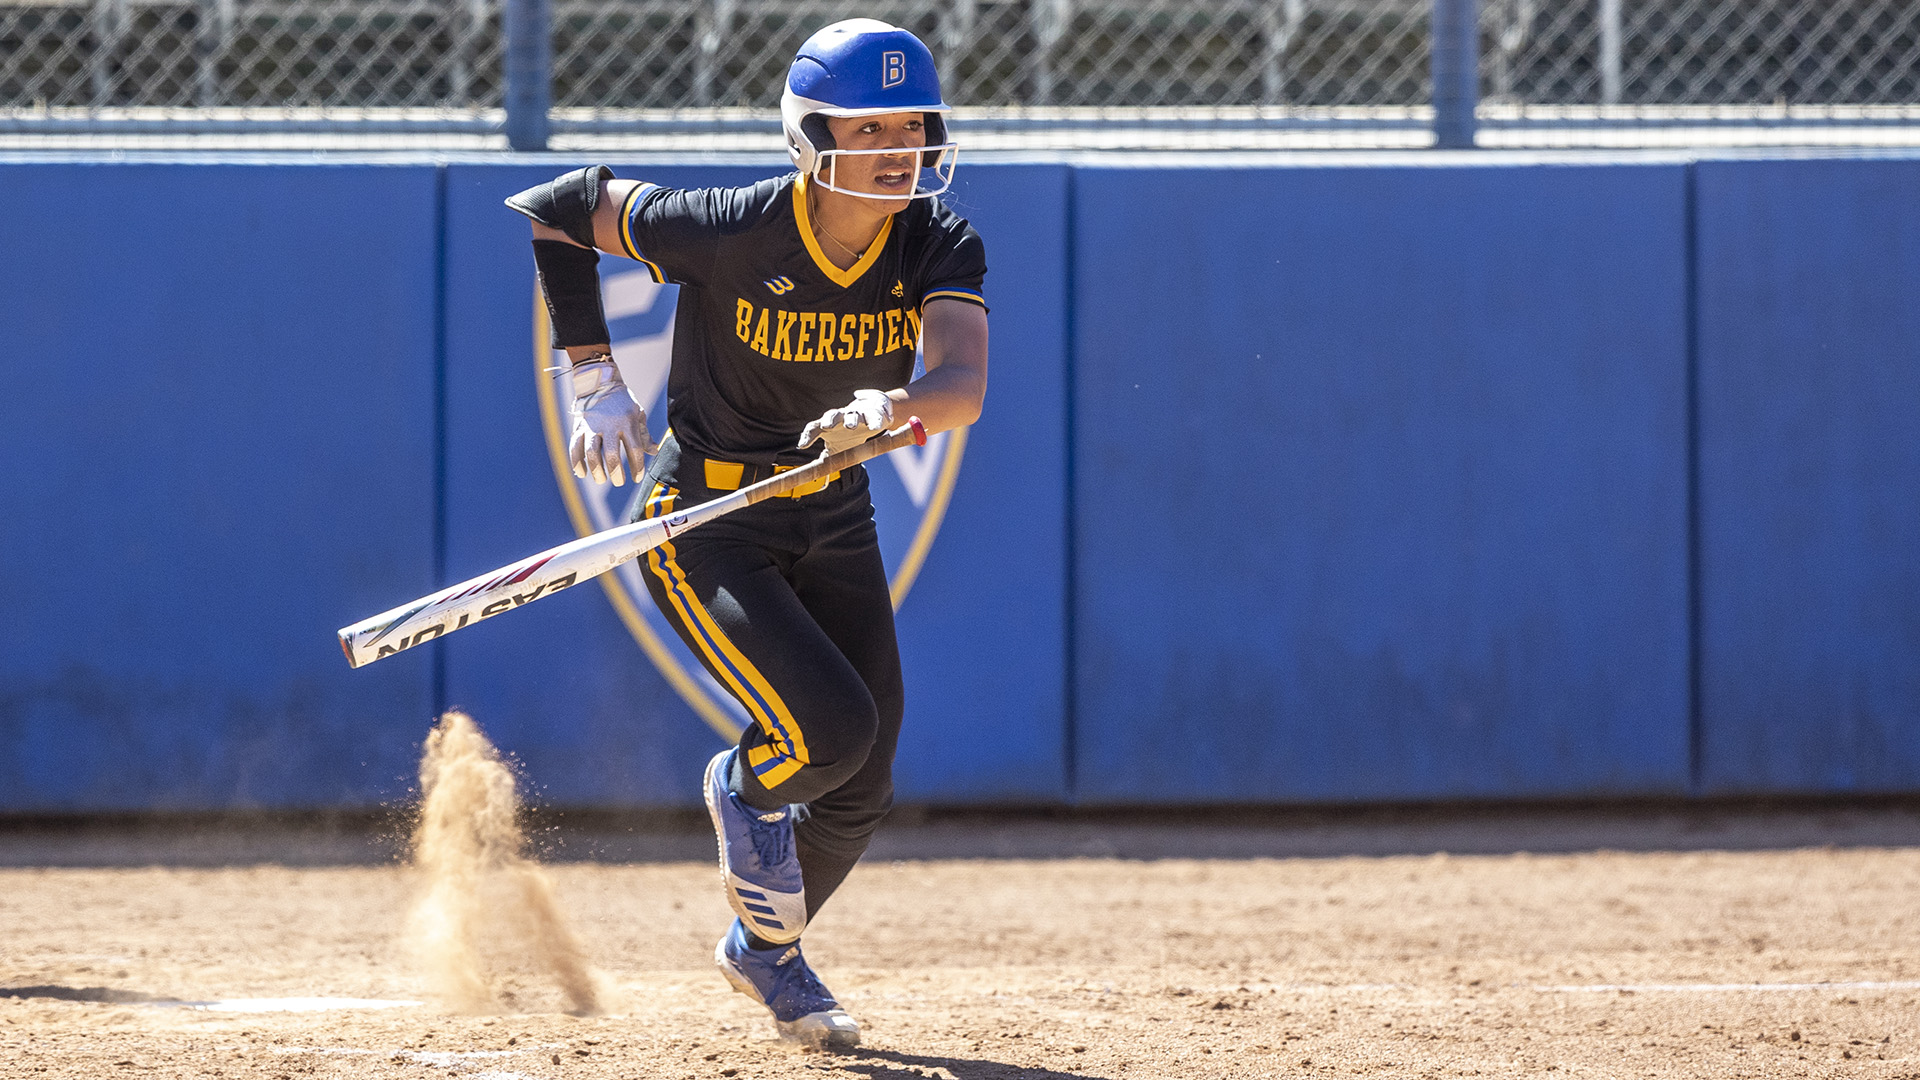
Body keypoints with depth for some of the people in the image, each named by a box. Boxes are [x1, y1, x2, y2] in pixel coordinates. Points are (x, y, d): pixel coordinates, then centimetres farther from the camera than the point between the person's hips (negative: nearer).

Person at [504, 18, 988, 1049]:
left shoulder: (940, 244, -14)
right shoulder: (729, 231, -25)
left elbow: (962, 385, -30)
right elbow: (550, 210, -11)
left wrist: (894, 407, -52)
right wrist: (593, 378, -12)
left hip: (834, 518, 5)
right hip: (705, 520, -5)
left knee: (860, 789, 7)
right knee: (831, 728, -23)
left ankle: (760, 948, 37)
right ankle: (742, 789, 15)